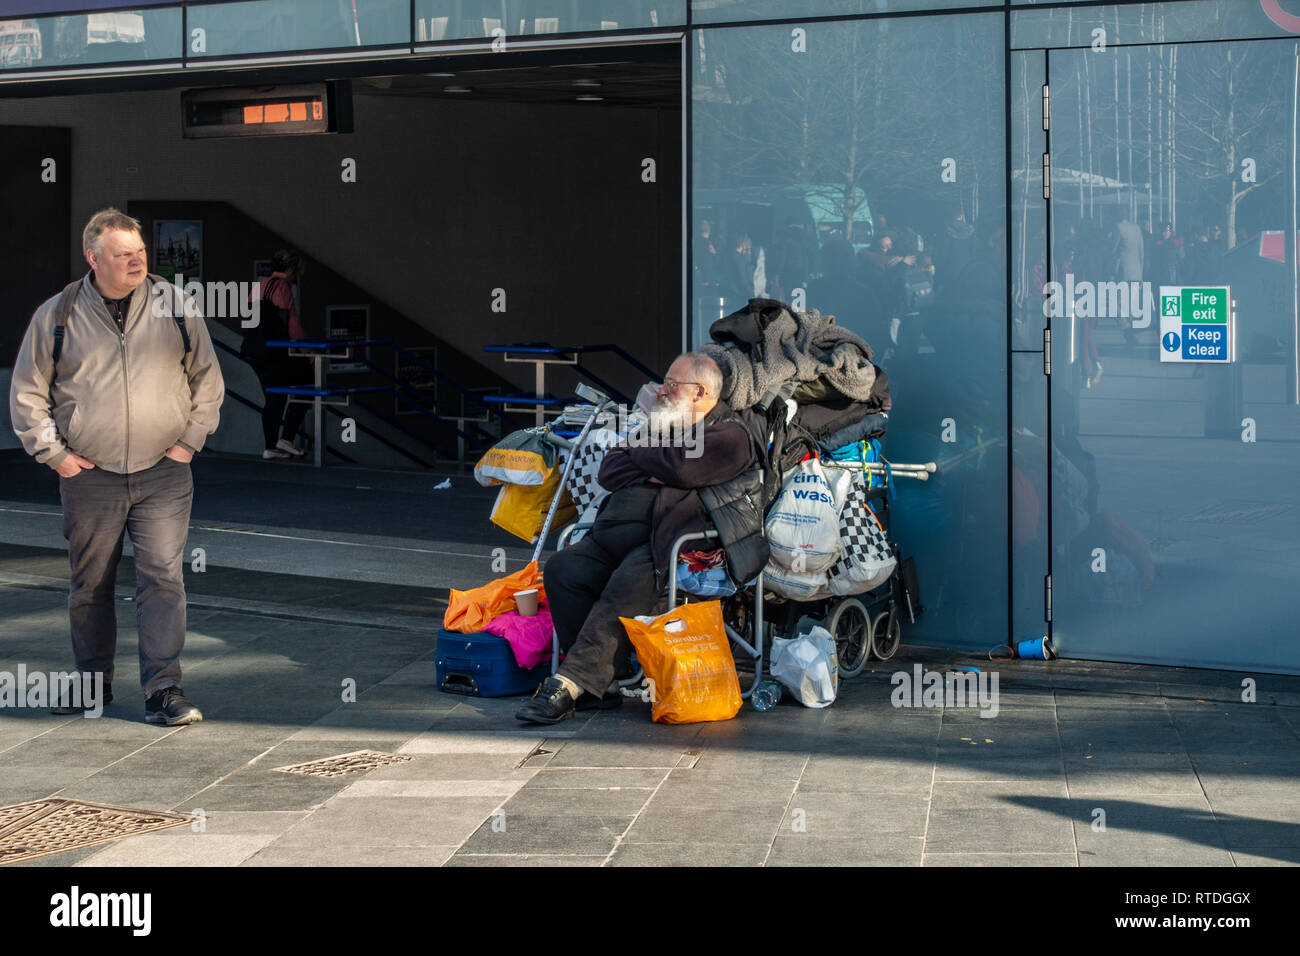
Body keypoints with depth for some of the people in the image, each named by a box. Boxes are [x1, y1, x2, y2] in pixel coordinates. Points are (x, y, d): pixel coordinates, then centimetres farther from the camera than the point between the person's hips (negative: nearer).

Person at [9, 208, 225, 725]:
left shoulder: (176, 306, 3)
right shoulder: (56, 315, 1)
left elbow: (207, 378, 11)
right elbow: (27, 394, 7)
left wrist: (189, 441, 3)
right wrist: (55, 454, 0)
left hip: (163, 474, -1)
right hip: (89, 476, 1)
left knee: (163, 579, -8)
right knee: (90, 585, 11)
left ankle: (164, 691, -6)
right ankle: (93, 680, 28)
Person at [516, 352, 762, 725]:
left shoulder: (729, 435, 4)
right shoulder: (662, 425, 29)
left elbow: (681, 467, -14)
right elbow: (607, 472, 19)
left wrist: (638, 450, 5)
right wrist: (651, 471, 1)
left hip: (666, 543, -8)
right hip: (615, 536, 8)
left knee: (629, 584, -34)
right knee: (561, 568, -15)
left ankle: (571, 683, -39)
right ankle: (595, 683, -19)